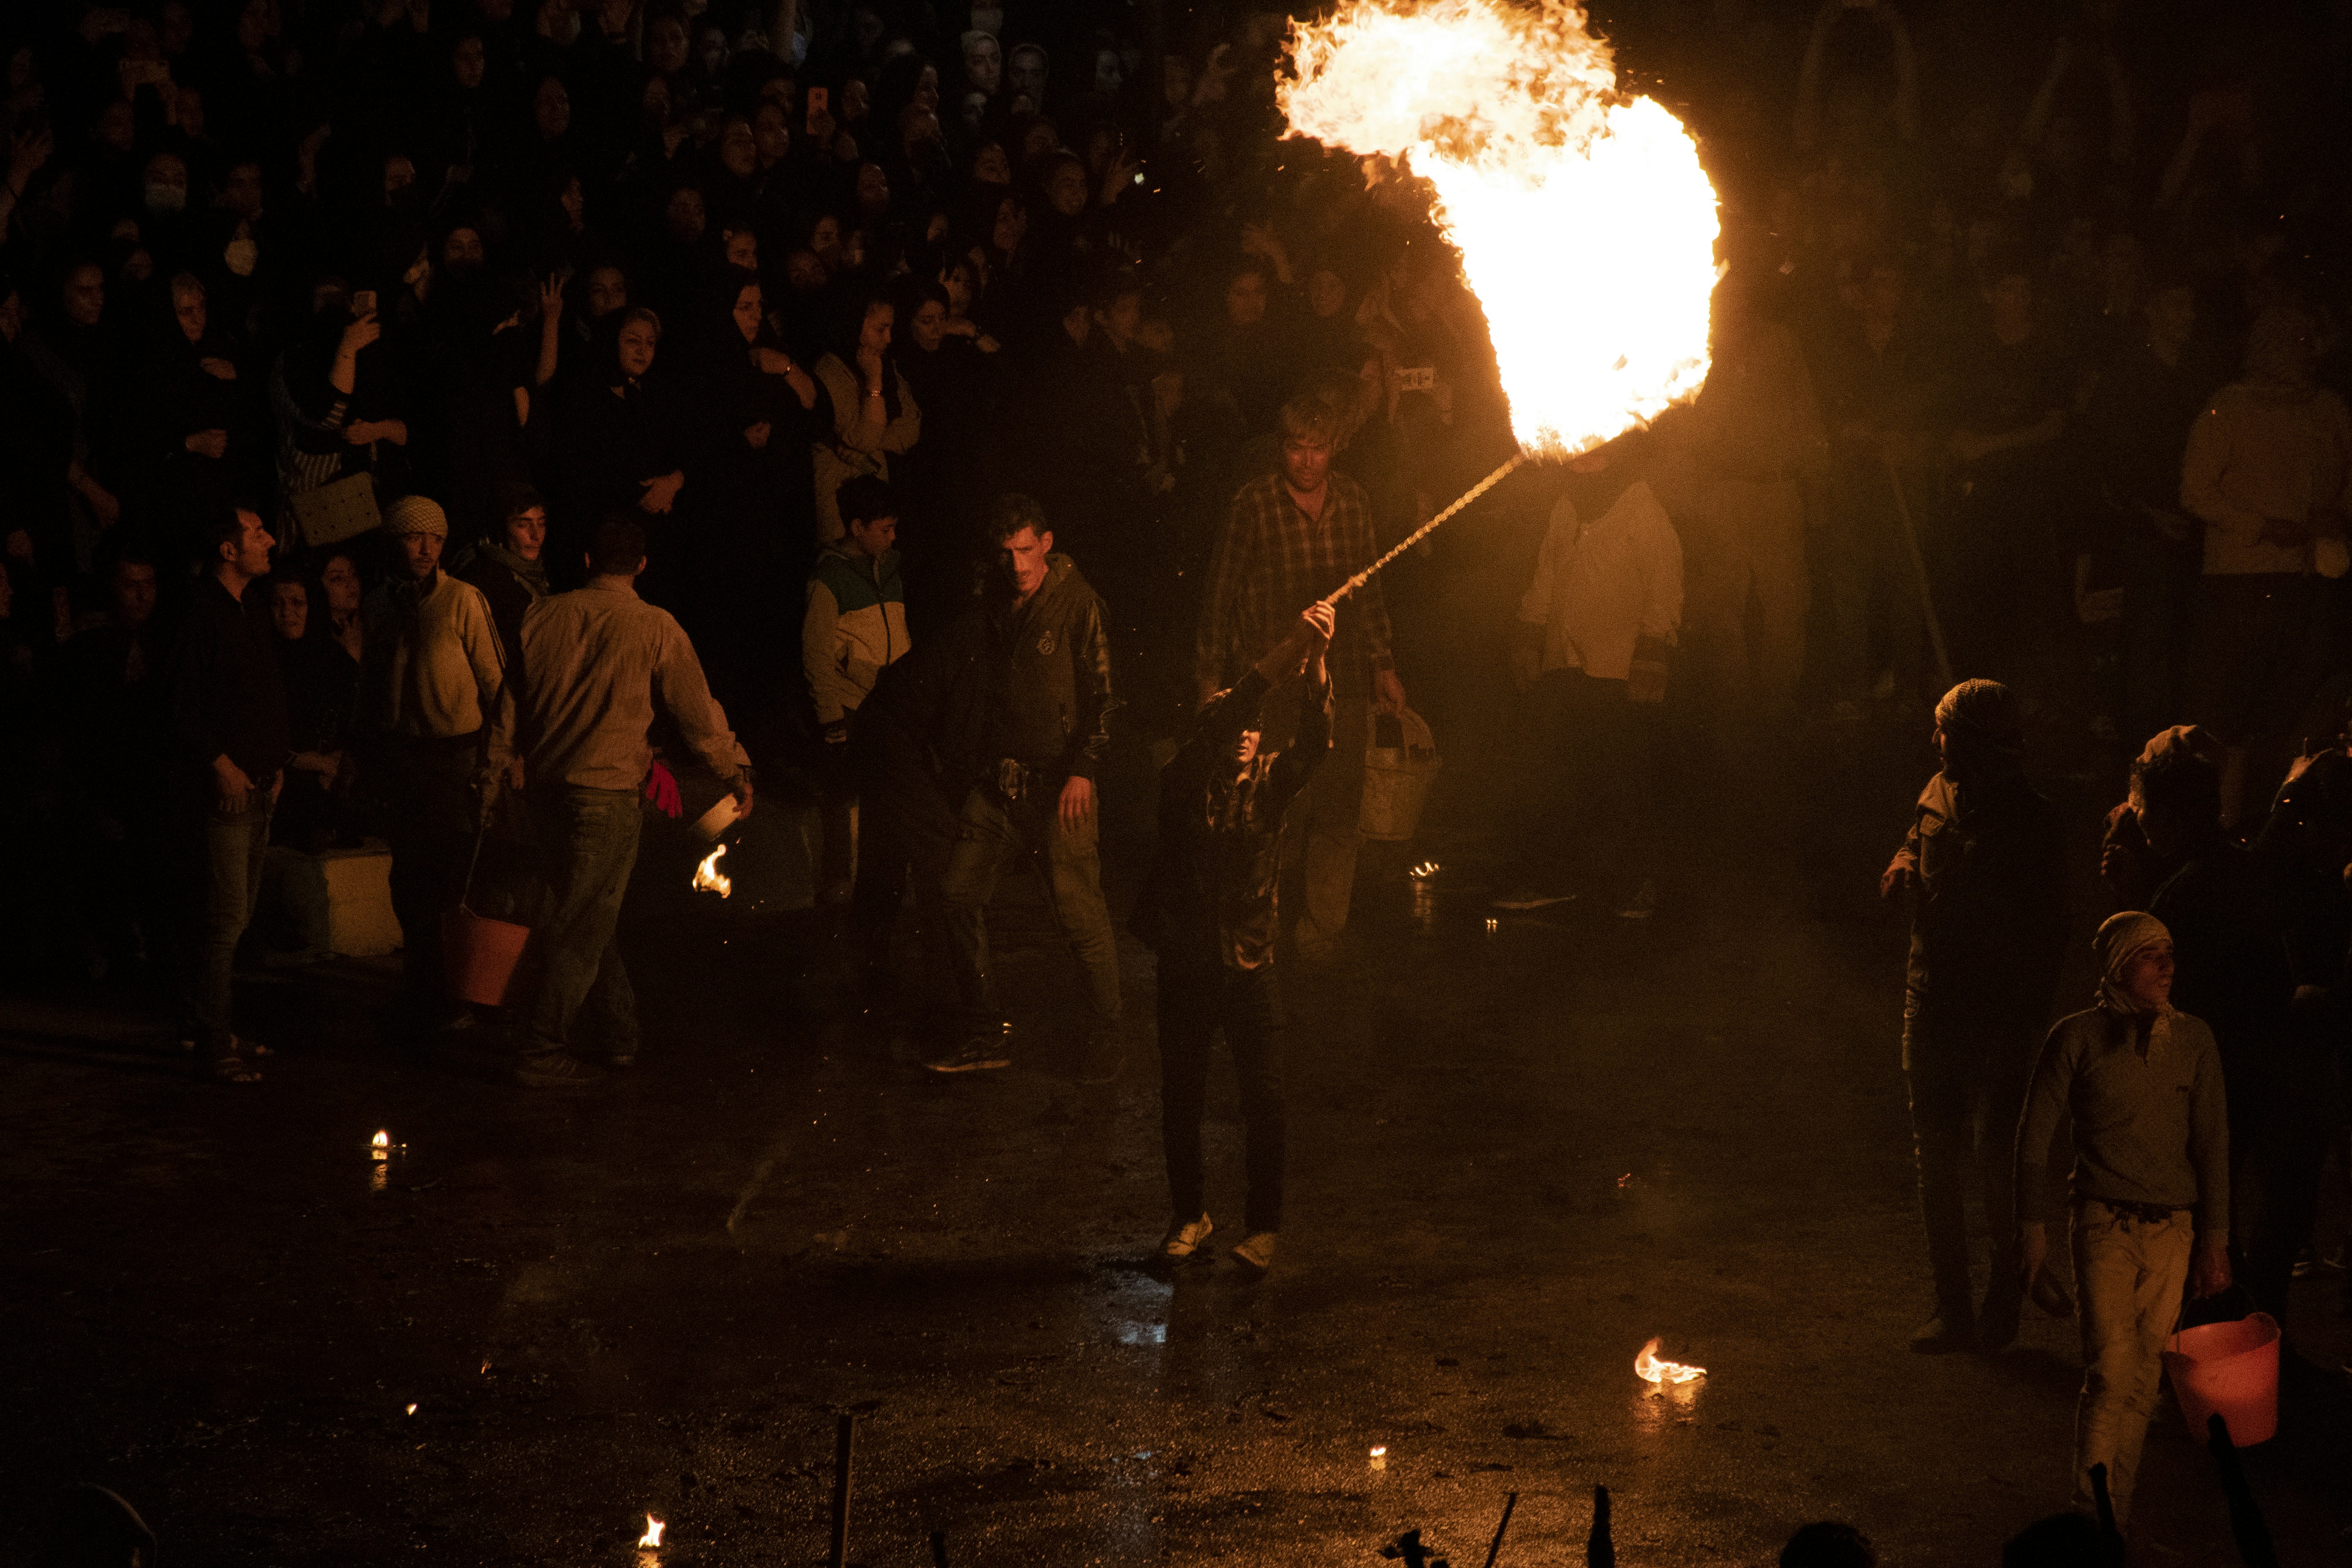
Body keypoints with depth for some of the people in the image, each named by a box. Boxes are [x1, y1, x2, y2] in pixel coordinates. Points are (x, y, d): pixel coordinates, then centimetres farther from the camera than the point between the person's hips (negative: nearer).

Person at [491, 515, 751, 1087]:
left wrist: (505, 758, 30)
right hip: (607, 789, -5)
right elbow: (696, 709, 0)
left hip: (546, 783, 5)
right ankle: (542, 1054, 1)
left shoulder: (544, 615, 3)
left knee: (582, 914, 17)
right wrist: (734, 771, 14)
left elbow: (510, 693, 13)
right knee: (581, 926, 0)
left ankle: (618, 1032, 25)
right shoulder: (655, 628, -7)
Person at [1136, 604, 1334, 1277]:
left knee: (1264, 1096, -3)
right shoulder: (1186, 781, -8)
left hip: (1250, 961, 1)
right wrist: (1279, 660, -34)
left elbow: (1314, 744, -18)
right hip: (1186, 961, -1)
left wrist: (1314, 668, -34)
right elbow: (1216, 728, -25)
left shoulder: (1271, 783, 0)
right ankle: (1189, 1215, 27)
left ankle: (1264, 1224, 10)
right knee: (1182, 1095, 9)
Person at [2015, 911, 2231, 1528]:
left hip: (2171, 1228, 3)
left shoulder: (2193, 1041, 4)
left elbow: (2212, 1145, 7)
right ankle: (2087, 1511, -3)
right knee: (2112, 1369, -13)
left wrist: (2215, 1241, 5)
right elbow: (2034, 1136, 2)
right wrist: (2032, 1229, 0)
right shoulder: (2077, 1038, -4)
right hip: (2105, 1223, -3)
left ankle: (2114, 1517, 16)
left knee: (2143, 1375, 5)